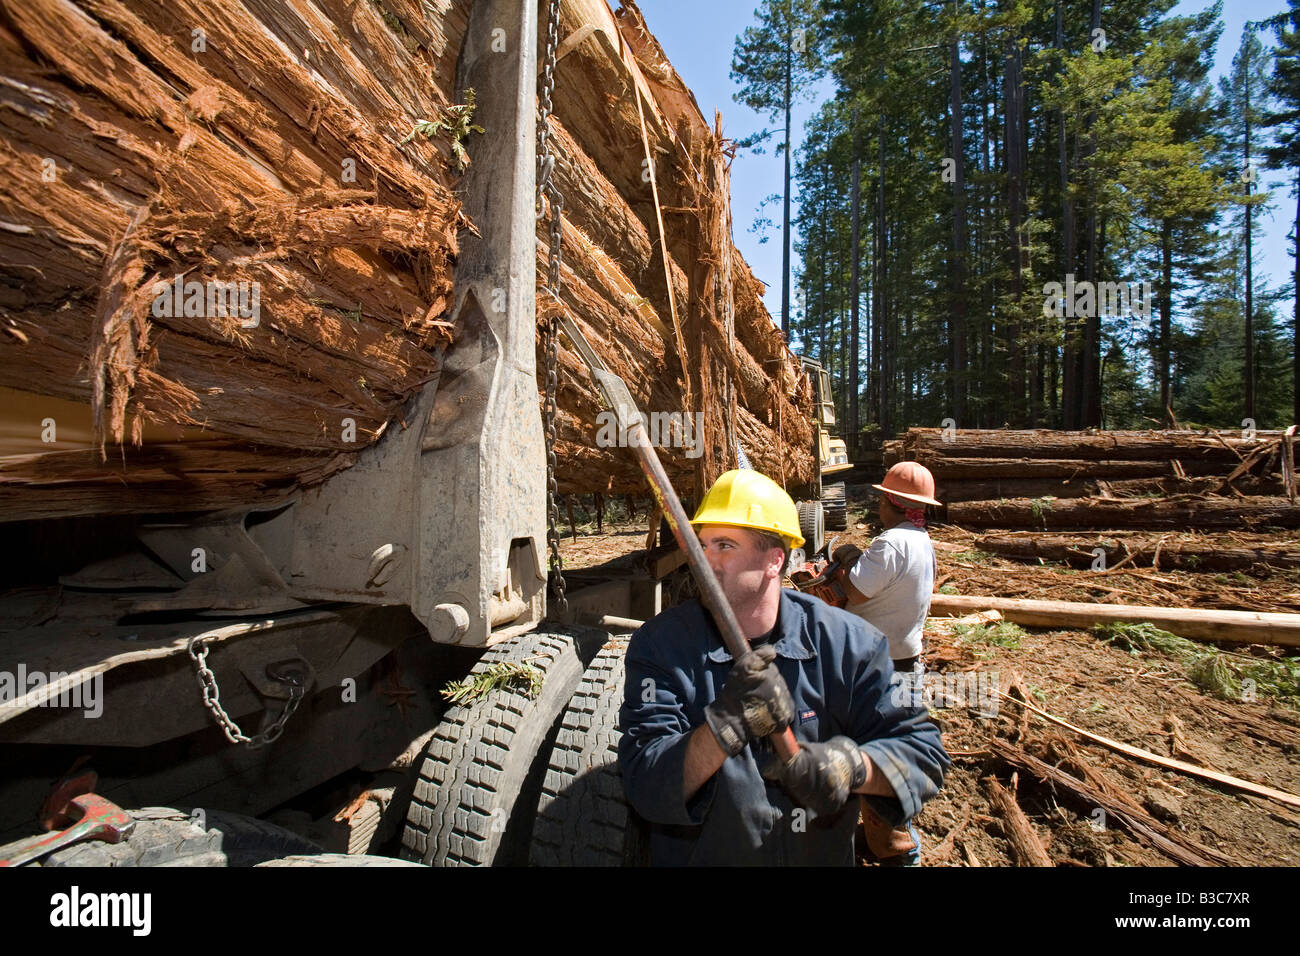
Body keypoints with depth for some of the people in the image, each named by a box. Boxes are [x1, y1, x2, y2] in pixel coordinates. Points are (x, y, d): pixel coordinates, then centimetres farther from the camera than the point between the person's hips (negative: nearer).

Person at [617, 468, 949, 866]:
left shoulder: (845, 643, -6)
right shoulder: (661, 645, -11)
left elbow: (923, 749, -5)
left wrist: (851, 766, -22)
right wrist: (726, 725, -31)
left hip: (823, 855, 2)